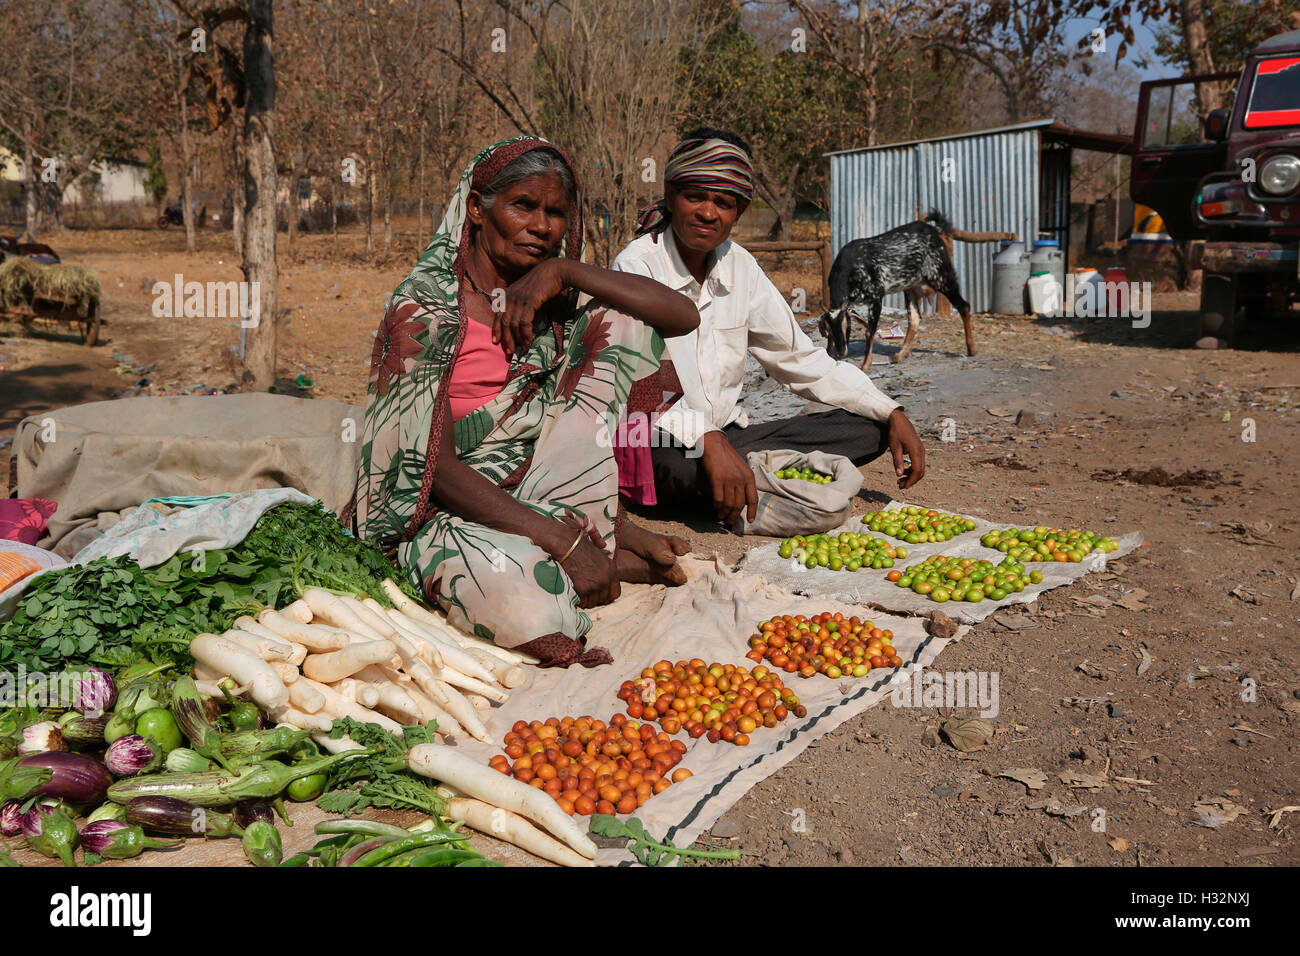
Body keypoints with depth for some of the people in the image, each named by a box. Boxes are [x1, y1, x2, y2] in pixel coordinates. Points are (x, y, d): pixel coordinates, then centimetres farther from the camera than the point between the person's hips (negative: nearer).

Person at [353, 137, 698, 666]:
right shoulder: (425, 307, -9)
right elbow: (433, 464, -17)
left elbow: (684, 316, -6)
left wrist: (564, 272, -15)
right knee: (526, 606, -40)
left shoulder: (555, 298, 6)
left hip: (545, 493, 6)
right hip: (449, 507, -5)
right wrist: (563, 542, -25)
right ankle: (610, 560, -7)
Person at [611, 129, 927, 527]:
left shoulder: (738, 266, 5)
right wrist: (708, 440, -41)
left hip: (726, 436, 6)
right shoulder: (637, 265, -12)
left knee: (867, 429, -7)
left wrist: (891, 414, 0)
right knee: (681, 463, -41)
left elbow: (801, 359, 10)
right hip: (659, 445, -5)